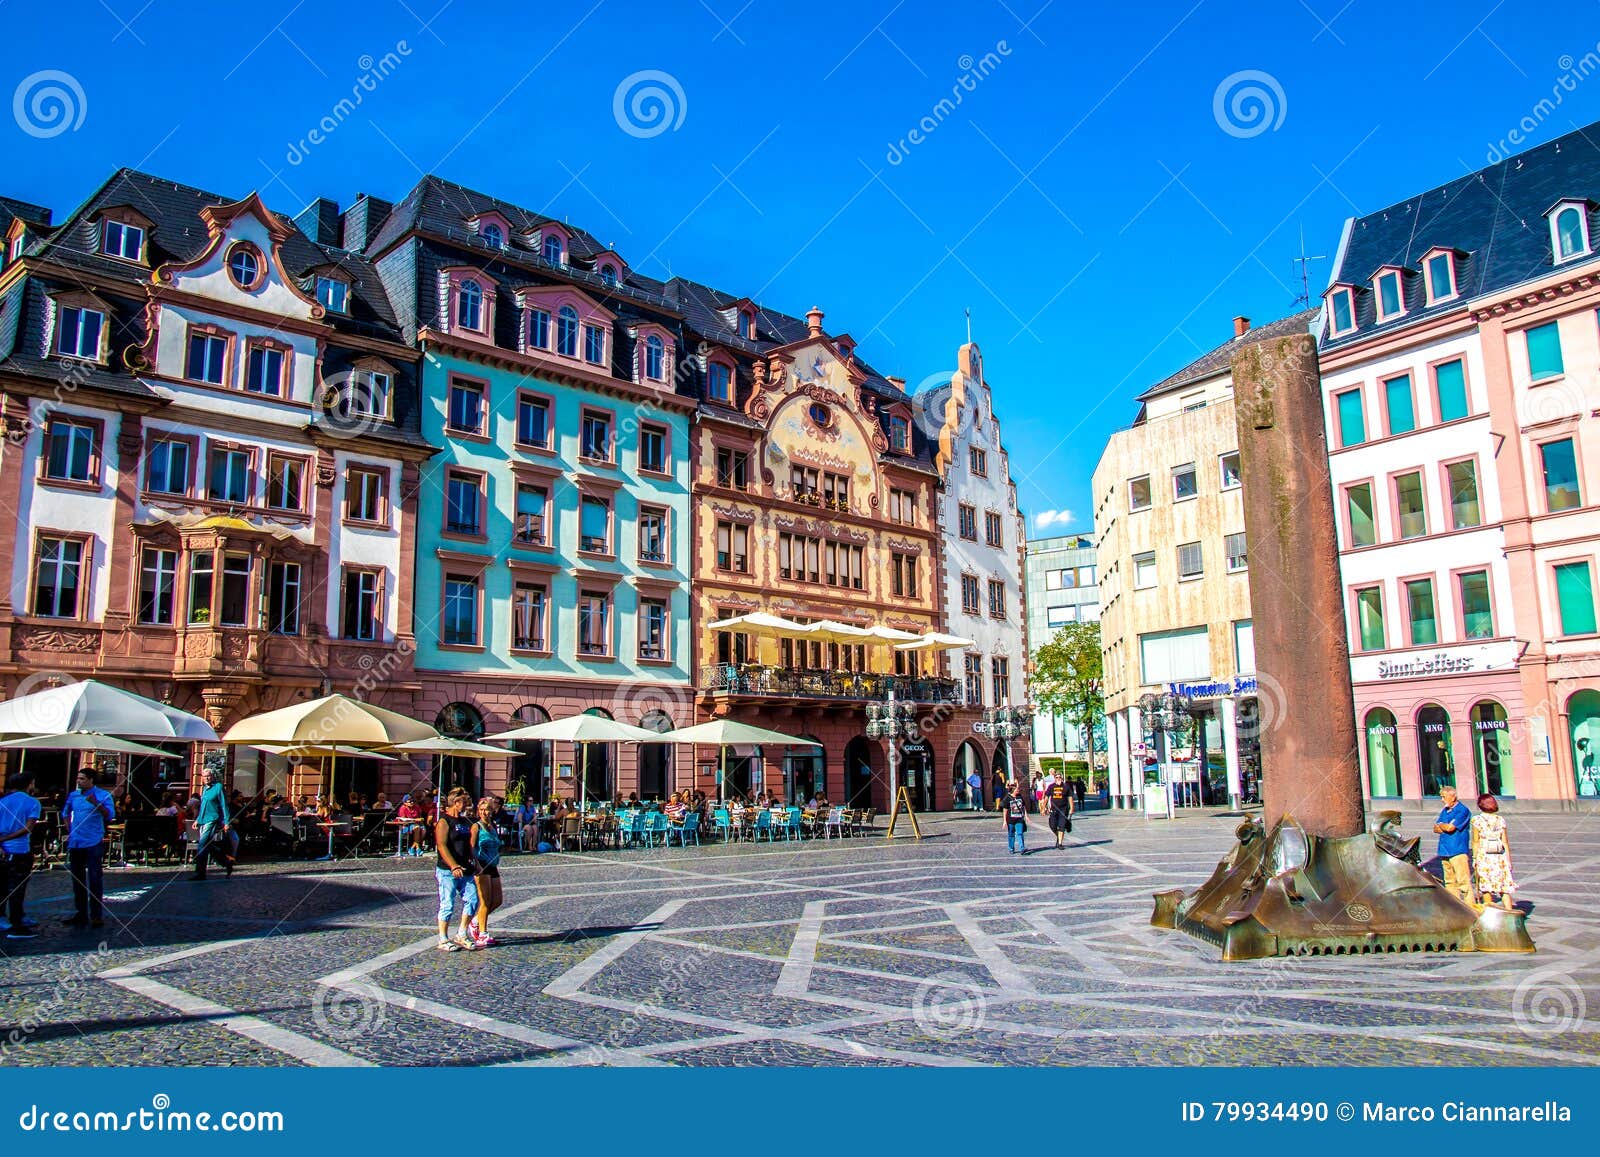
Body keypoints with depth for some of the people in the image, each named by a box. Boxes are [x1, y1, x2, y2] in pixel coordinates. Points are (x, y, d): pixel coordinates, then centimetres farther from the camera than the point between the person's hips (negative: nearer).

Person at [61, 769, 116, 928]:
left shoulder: (103, 795, -5)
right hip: (75, 843, 6)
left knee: (95, 879, -6)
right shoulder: (73, 795, 11)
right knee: (77, 879, 12)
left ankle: (97, 916, -3)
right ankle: (81, 914, 22)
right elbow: (65, 813, 28)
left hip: (93, 843, -6)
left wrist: (96, 804, -31)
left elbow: (110, 816, -16)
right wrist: (69, 830, 15)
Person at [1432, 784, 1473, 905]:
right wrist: (1444, 827, -6)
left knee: (1463, 880, -10)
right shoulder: (1444, 811, 18)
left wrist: (1441, 825, 4)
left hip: (1458, 850, -8)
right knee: (1450, 881, 10)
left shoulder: (1462, 810, -7)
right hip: (1444, 851, 8)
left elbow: (1450, 827, -16)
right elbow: (1436, 829, 14)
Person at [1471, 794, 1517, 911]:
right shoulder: (1500, 820, 4)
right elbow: (1505, 842, 4)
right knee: (1505, 887, 6)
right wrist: (1509, 859, 10)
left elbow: (1475, 841, -4)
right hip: (1500, 857, 2)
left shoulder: (1477, 820, -3)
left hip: (1483, 856, -2)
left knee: (1486, 887, 7)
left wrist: (1475, 858, 1)